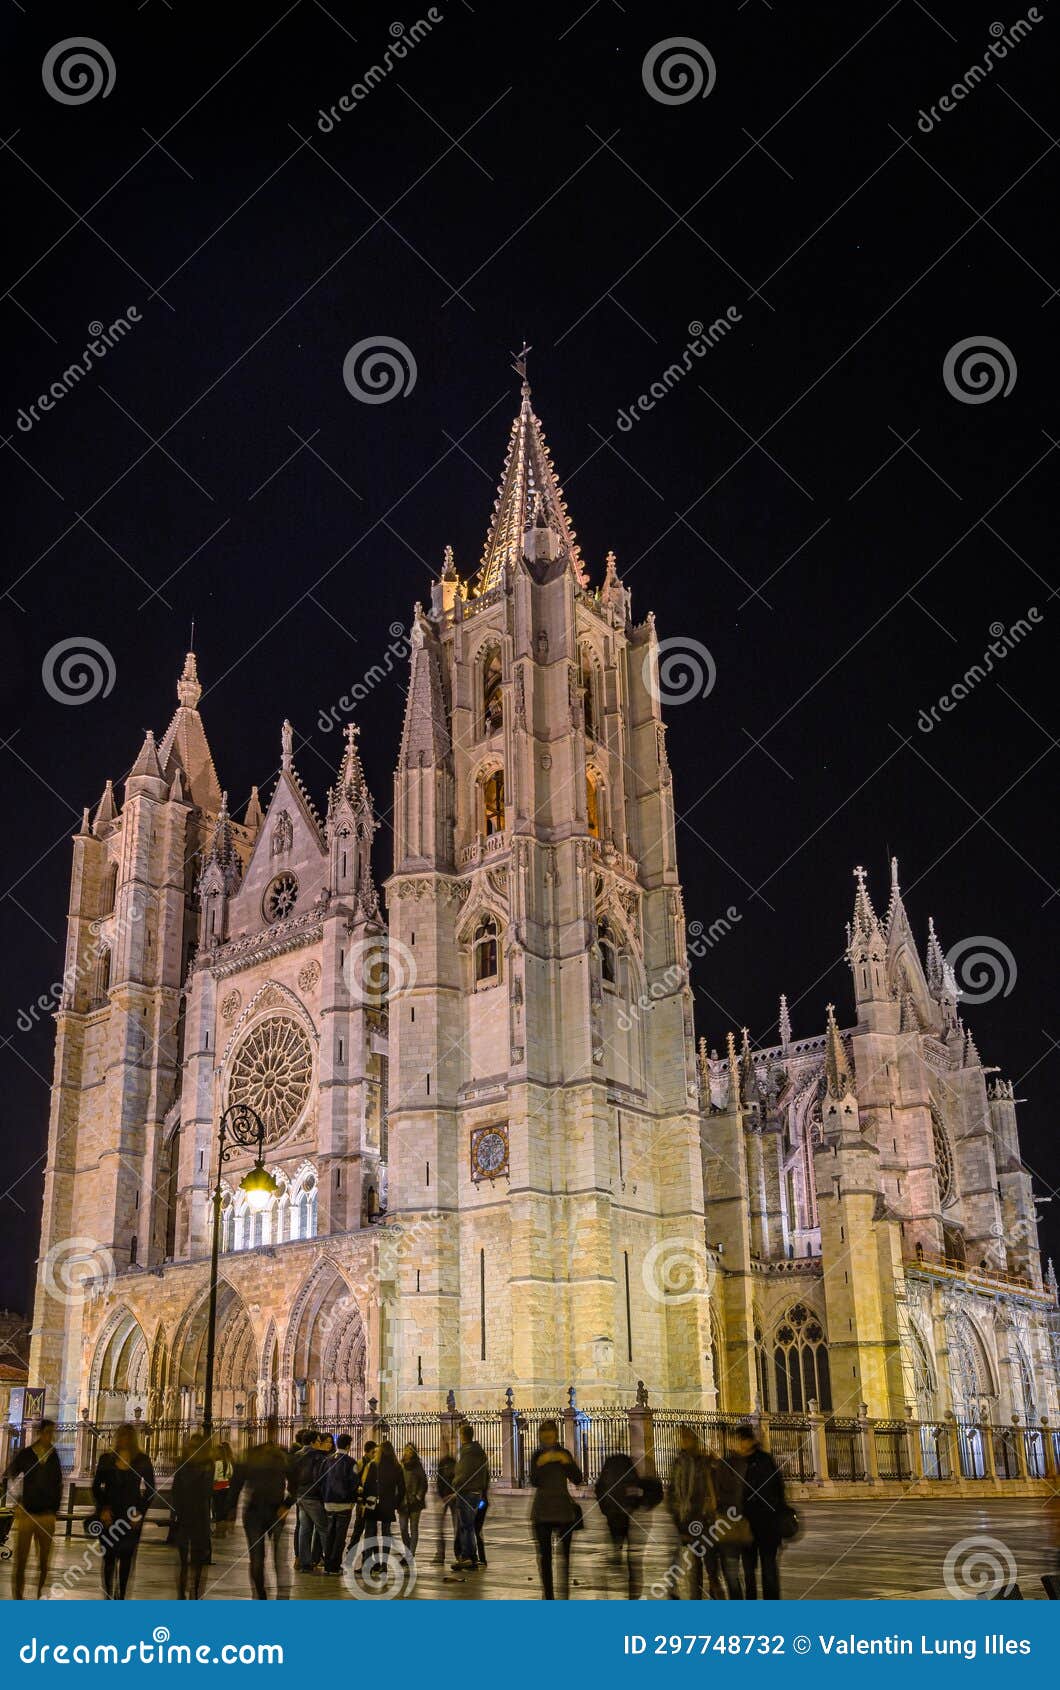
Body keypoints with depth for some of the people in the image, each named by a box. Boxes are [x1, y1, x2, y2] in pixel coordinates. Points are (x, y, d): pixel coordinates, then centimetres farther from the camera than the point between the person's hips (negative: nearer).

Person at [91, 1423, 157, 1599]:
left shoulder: (142, 1460, 0)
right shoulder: (106, 1459, 3)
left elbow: (150, 1490, 4)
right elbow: (96, 1487, 5)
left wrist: (140, 1513, -6)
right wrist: (103, 1508, -9)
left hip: (131, 1517, 0)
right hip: (109, 1515, 0)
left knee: (126, 1558, 1)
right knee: (109, 1557, 0)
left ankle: (121, 1597, 6)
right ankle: (108, 1597, 7)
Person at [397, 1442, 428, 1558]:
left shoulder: (418, 1466, 3)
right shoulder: (400, 1466, 7)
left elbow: (423, 1483, 3)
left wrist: (418, 1496, -8)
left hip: (414, 1502, -2)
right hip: (402, 1502, 2)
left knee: (413, 1529, -1)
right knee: (403, 1528, 1)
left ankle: (412, 1554, 3)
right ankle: (408, 1552, 20)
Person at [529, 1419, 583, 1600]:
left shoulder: (565, 1454, 4)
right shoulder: (537, 1456, 4)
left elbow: (577, 1480, -2)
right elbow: (534, 1482, -7)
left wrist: (567, 1462, -17)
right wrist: (539, 1464, -23)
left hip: (563, 1510, -1)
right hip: (542, 1511, 1)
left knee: (564, 1554, -7)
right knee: (544, 1555, 1)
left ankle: (564, 1596, -4)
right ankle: (548, 1596, 9)